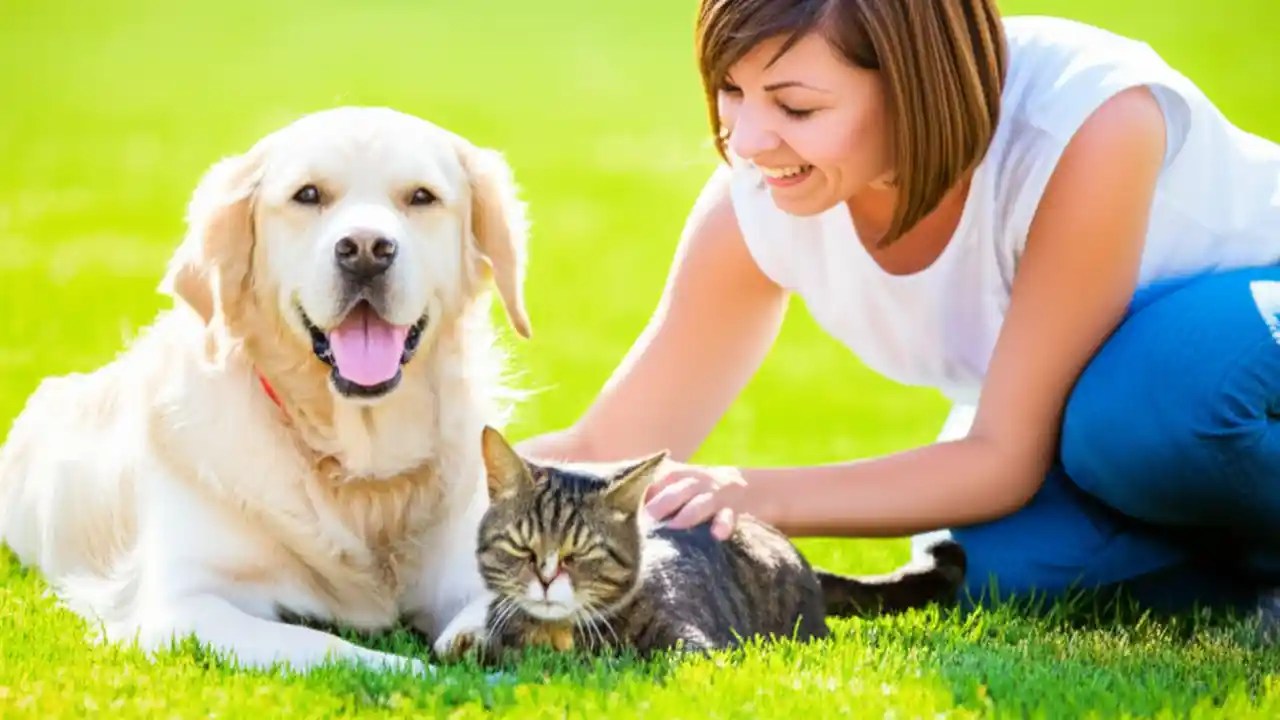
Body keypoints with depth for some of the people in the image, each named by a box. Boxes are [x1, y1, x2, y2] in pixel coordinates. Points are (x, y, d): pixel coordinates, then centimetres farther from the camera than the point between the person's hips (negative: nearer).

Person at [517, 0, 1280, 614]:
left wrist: (757, 496, -40)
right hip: (1064, 423, 5)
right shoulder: (758, 200, -21)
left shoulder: (1091, 120, -35)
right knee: (996, 560, -27)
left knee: (1135, 421, -37)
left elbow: (1007, 455, -30)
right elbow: (609, 454, -11)